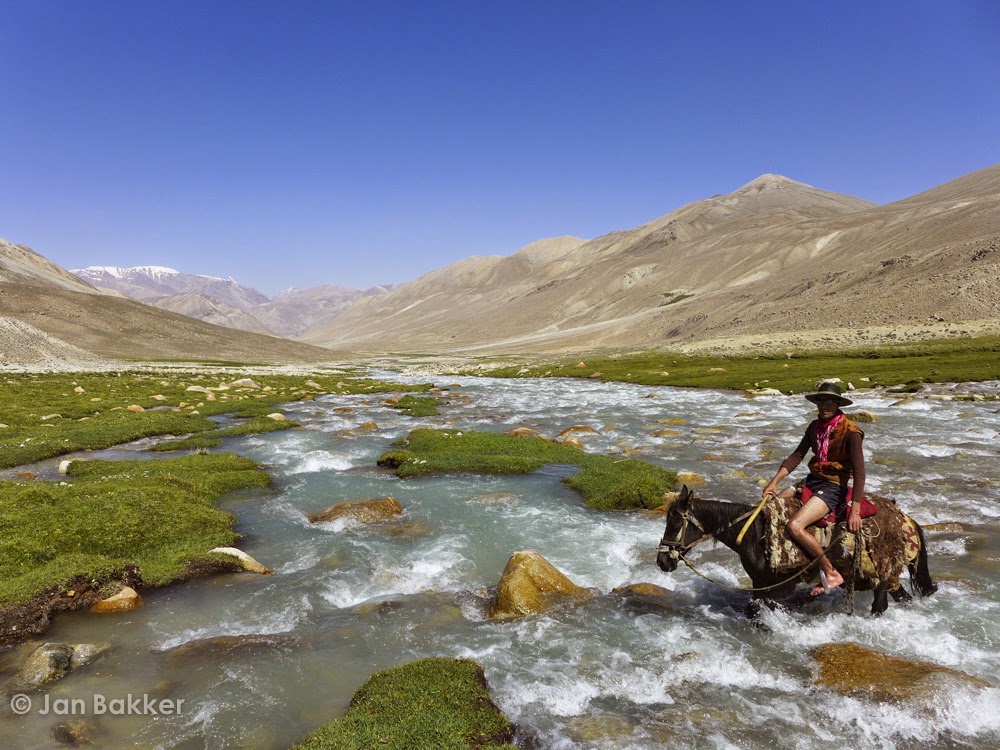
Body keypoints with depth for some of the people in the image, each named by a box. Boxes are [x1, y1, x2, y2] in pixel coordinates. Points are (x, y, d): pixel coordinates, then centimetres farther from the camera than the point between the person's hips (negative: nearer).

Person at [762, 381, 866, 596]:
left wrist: (855, 511, -23)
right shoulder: (815, 426, 7)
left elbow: (859, 472, -17)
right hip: (812, 481, 8)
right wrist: (775, 481, -7)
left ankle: (830, 572, -11)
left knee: (794, 526, -28)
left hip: (833, 487, -8)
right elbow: (797, 455, 6)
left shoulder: (850, 432, -14)